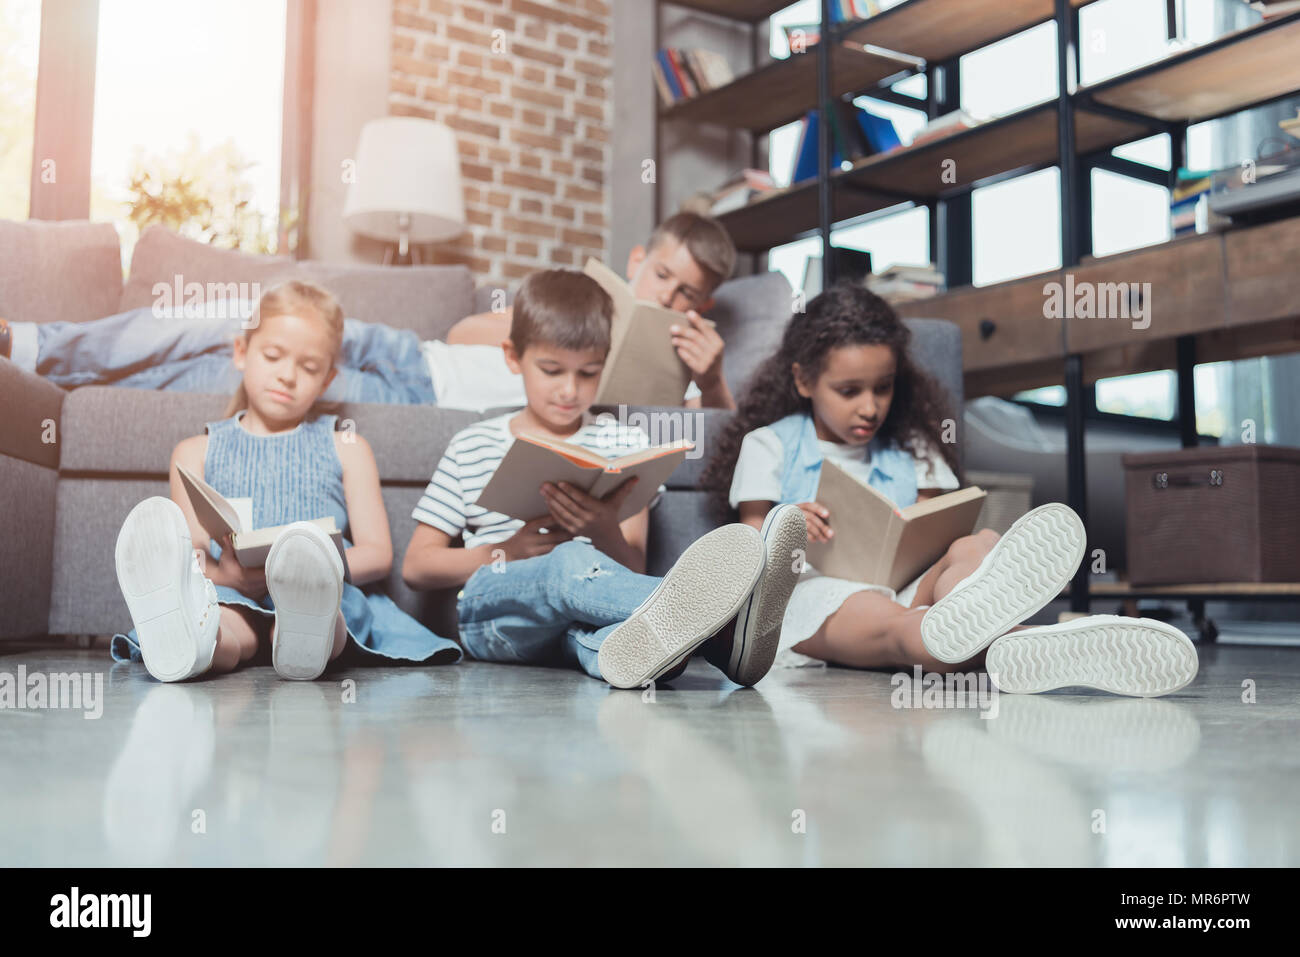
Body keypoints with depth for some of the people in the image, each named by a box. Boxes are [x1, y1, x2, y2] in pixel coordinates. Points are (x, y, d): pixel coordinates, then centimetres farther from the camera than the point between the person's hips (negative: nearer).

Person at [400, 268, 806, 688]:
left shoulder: (626, 443, 16)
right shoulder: (472, 447, 14)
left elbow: (633, 571, 5)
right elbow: (416, 567, 10)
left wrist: (606, 532, -20)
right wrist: (508, 552, -7)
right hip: (490, 605, -2)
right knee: (571, 561, -35)